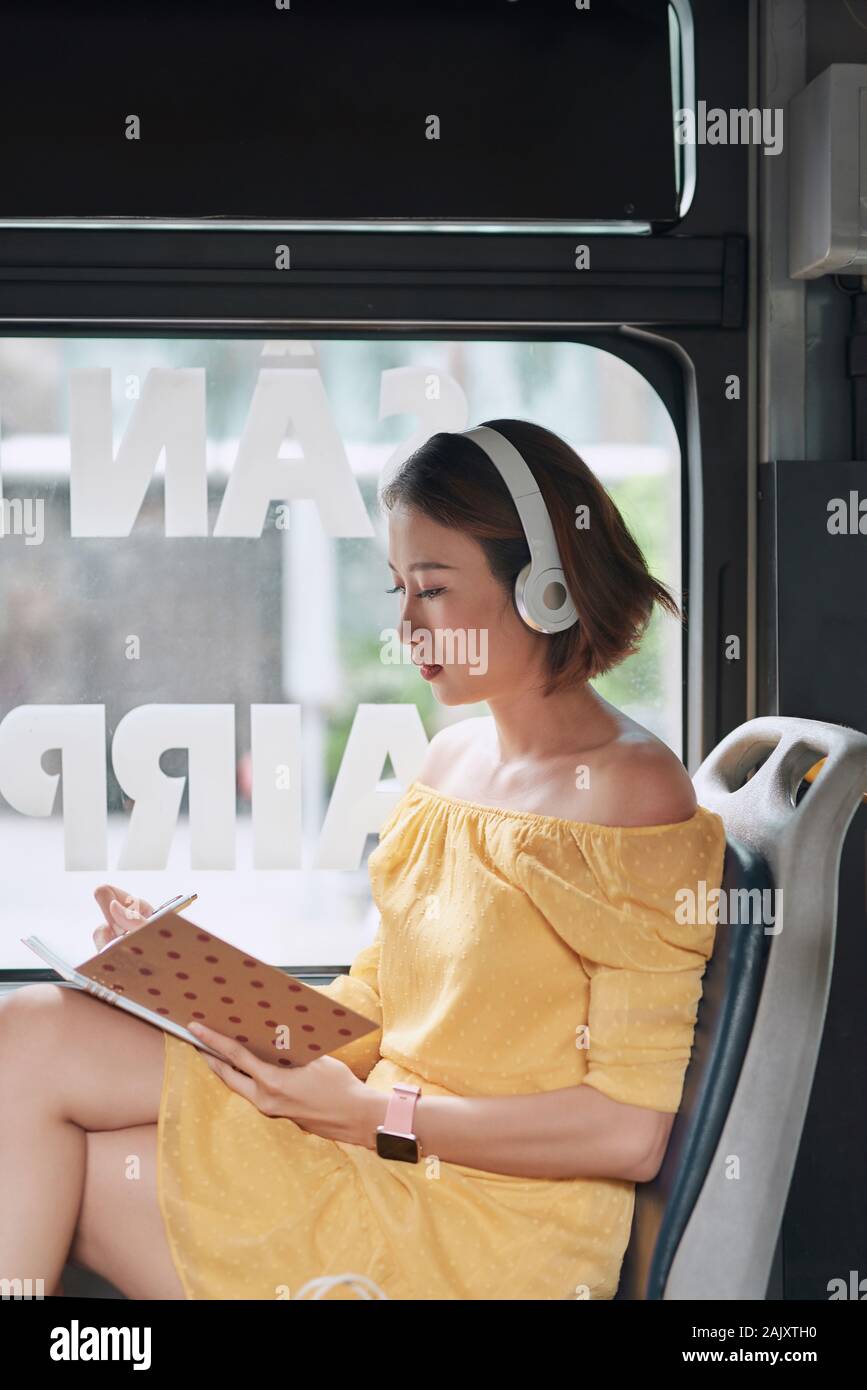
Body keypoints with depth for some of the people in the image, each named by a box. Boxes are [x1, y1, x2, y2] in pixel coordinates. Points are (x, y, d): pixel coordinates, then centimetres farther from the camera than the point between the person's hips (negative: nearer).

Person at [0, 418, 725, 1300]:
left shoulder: (634, 797, -13)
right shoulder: (454, 756, 12)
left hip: (488, 1233, -7)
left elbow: (632, 1131, -16)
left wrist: (367, 1113, -17)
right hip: (384, 1163, 7)